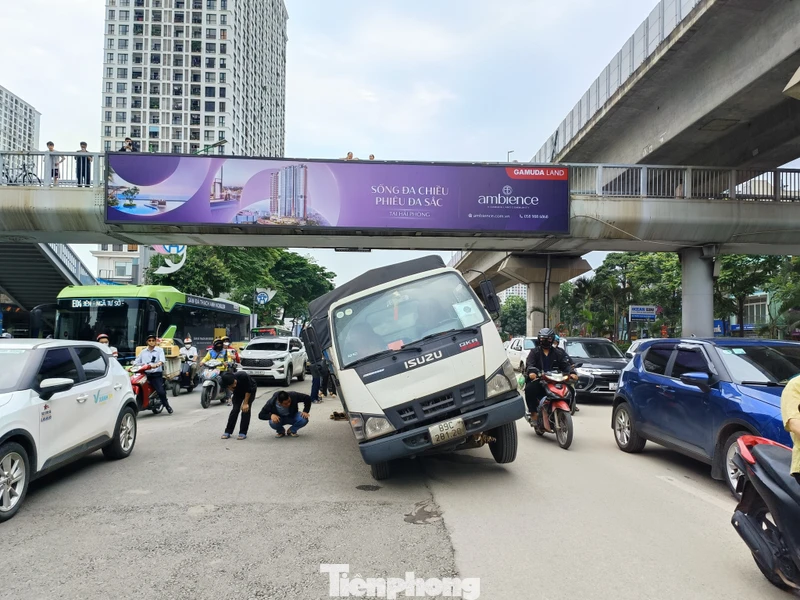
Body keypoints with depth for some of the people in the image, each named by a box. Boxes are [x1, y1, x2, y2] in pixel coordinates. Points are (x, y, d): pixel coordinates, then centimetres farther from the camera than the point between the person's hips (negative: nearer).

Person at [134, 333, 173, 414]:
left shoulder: (159, 350, 6)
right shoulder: (143, 352, 19)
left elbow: (162, 360, -12)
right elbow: (136, 362, 15)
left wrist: (157, 364, -33)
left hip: (156, 374, -4)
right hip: (145, 374, 4)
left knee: (161, 391, -18)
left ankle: (167, 405, 6)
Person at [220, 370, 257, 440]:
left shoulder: (243, 376, -40)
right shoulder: (227, 384, -31)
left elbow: (249, 390, -26)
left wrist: (245, 403, -21)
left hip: (251, 389, -3)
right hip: (238, 392, 3)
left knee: (246, 409, -13)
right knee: (235, 409, -9)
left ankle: (243, 433, -7)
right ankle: (228, 432, 2)